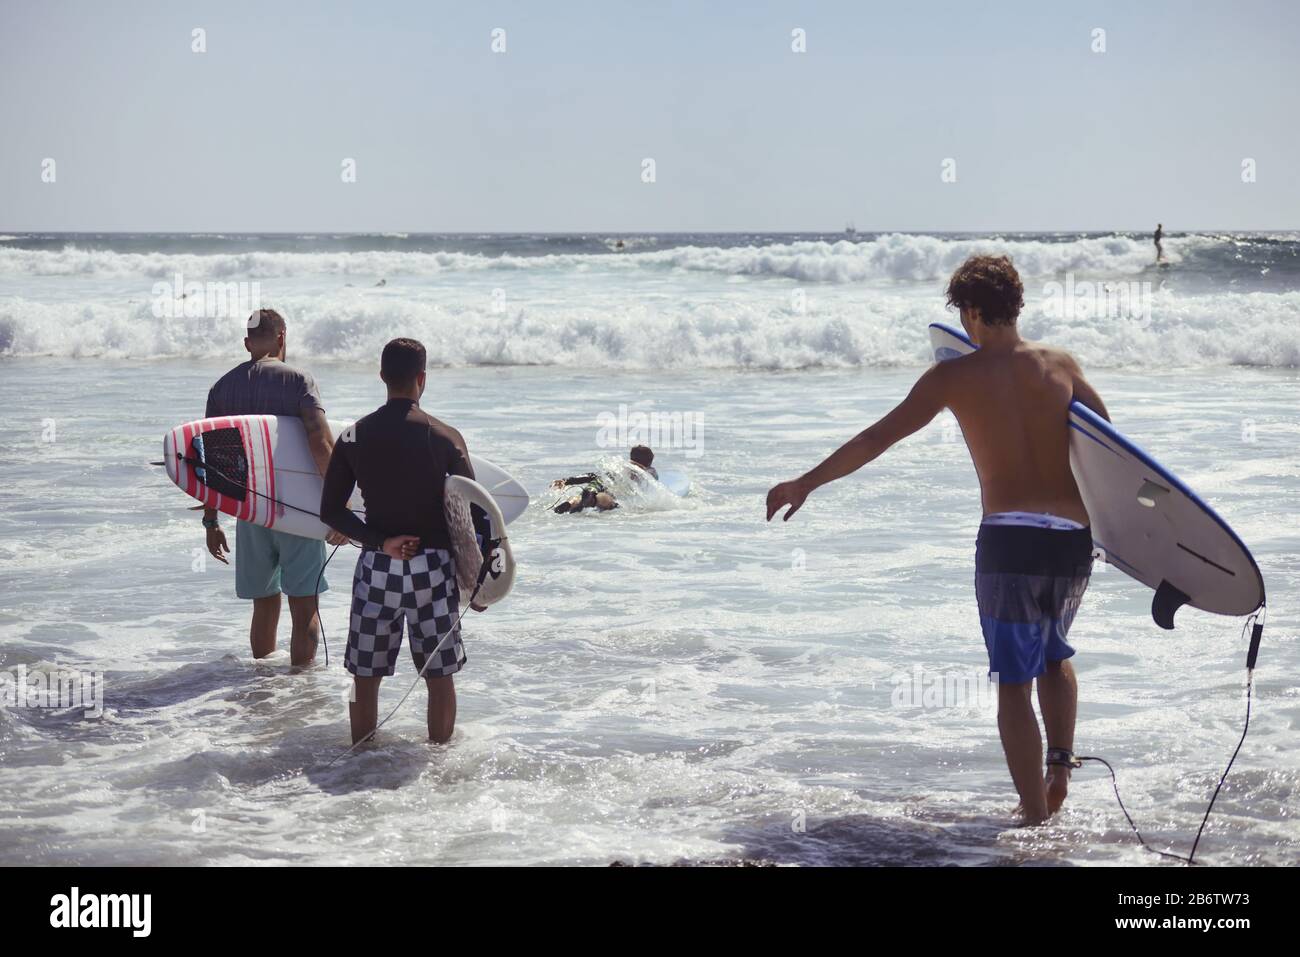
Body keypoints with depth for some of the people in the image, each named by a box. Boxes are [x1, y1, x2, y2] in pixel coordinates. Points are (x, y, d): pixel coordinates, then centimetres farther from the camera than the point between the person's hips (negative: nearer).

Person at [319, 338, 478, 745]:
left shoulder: (354, 437, 0)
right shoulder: (445, 438, -6)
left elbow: (330, 511, -2)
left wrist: (380, 542, -5)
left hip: (376, 569, 2)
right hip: (434, 566, -1)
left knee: (365, 676, 11)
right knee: (439, 676, 9)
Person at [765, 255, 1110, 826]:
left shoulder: (955, 376, 0)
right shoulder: (1061, 365, 8)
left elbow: (877, 439, 1)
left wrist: (807, 483, 9)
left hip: (1009, 539, -4)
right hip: (1075, 539, 4)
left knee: (1014, 682, 5)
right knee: (1054, 656, 29)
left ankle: (1035, 815, 3)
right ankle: (1060, 761, 14)